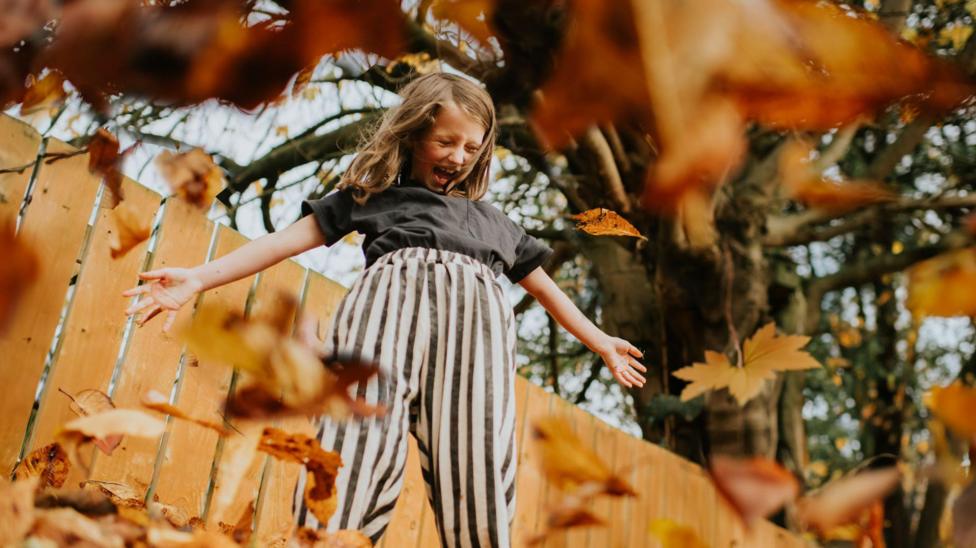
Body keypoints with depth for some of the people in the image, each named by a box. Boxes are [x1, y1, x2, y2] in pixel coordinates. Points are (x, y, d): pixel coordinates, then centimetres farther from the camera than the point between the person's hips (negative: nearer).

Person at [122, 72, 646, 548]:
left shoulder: (492, 220, 35)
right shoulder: (373, 195, 25)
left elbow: (544, 287, 41)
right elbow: (291, 238, 17)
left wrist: (601, 343, 41)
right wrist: (199, 277, 7)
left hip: (475, 321, 2)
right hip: (391, 301, -2)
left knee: (474, 470, -14)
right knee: (357, 451, -20)